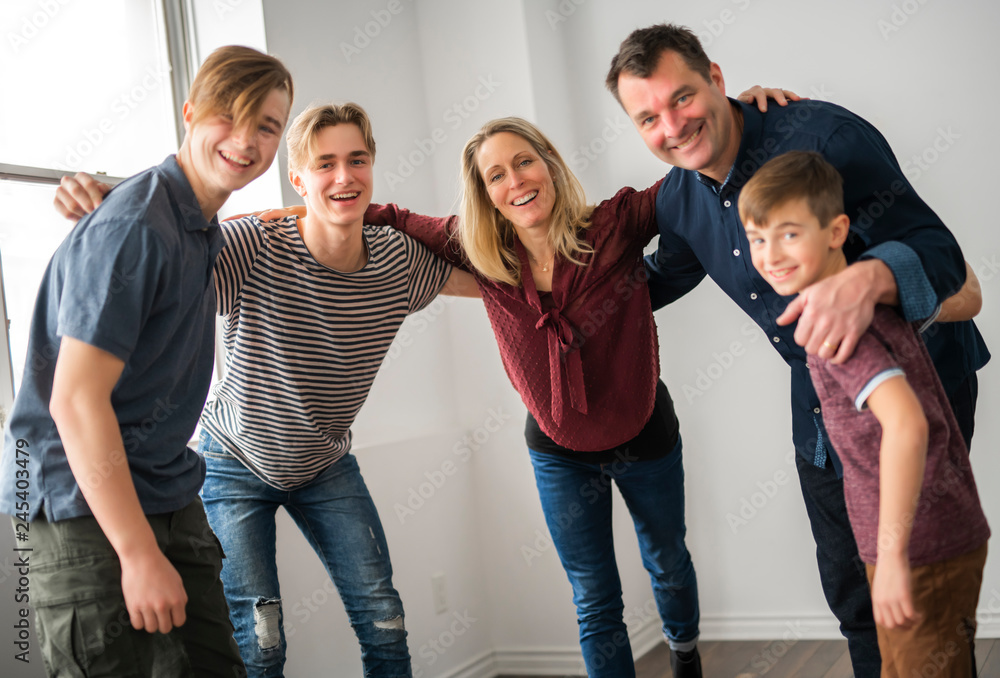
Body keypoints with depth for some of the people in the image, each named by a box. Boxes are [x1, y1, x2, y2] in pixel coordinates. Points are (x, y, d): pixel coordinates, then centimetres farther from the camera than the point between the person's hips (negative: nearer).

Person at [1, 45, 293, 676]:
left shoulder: (202, 228, 10)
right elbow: (76, 401, -24)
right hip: (87, 505, -9)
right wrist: (140, 553, -24)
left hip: (168, 498, 9)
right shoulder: (132, 227, -21)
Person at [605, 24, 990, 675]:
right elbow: (657, 281, 17)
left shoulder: (823, 136, -25)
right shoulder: (679, 199, -3)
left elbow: (941, 254, -29)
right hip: (822, 407, 6)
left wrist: (868, 278, -50)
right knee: (849, 585, 19)